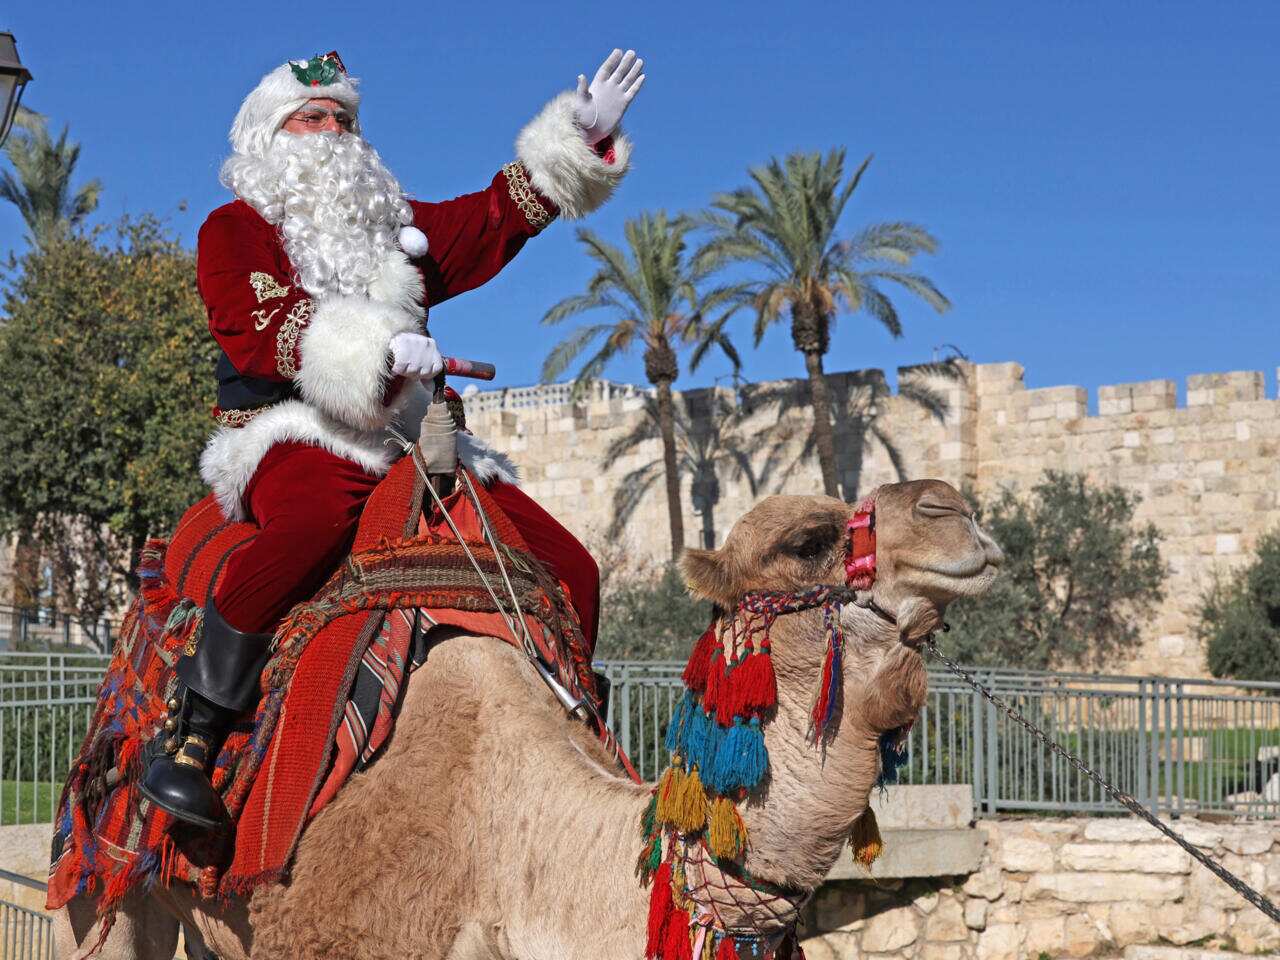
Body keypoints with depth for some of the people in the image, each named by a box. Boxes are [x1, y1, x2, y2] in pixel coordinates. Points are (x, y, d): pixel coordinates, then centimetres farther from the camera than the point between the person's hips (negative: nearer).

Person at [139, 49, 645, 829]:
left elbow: (495, 217, 30)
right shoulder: (236, 228, 7)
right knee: (320, 514, -43)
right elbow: (258, 325, -11)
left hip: (409, 442, 6)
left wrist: (578, 140, 18)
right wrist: (375, 346, -27)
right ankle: (193, 728, -34)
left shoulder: (395, 223, 27)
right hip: (292, 435, -6)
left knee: (569, 568, -8)